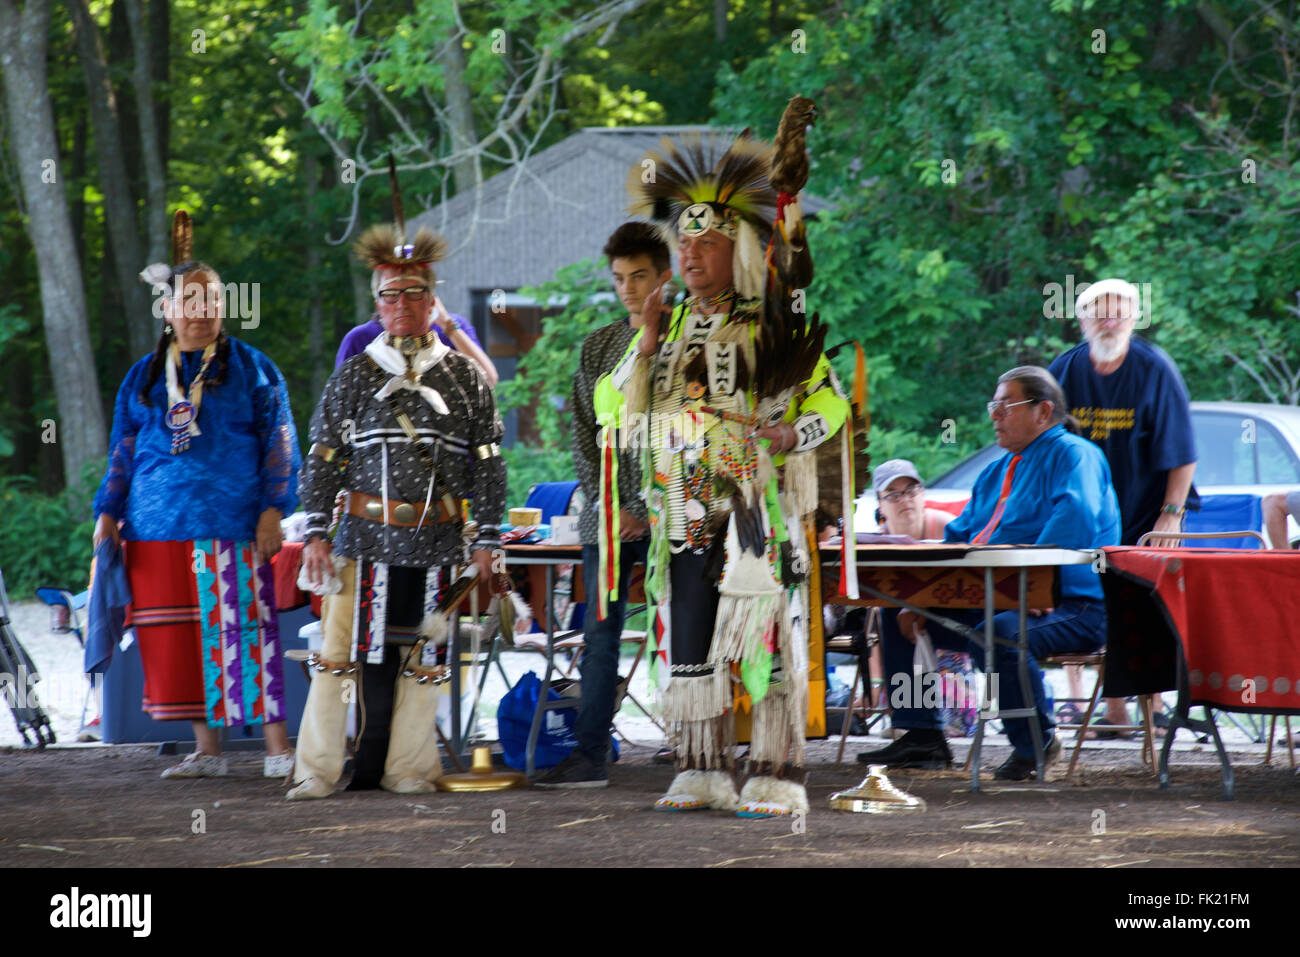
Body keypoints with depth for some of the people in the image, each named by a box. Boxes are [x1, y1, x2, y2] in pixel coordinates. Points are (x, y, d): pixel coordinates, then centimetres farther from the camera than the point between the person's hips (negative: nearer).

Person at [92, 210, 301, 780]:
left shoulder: (251, 369, 6)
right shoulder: (145, 376, 15)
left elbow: (280, 446, 3)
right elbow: (122, 451, 18)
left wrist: (273, 509, -7)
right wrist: (108, 514, 9)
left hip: (232, 523, -4)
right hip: (158, 529, 4)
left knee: (243, 629, -8)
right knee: (178, 639, 3)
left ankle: (277, 747, -7)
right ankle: (206, 748, 10)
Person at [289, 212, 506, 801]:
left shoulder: (464, 376, 8)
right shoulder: (354, 375, 8)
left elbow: (487, 461, 8)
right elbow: (322, 458, 7)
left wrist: (487, 537, 3)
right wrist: (317, 532, 0)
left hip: (435, 539, 1)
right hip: (366, 533, -1)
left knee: (417, 653, 4)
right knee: (346, 649, -5)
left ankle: (405, 768, 11)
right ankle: (317, 770, -2)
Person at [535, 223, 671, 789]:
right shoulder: (599, 346, 13)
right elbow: (584, 434, 10)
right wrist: (607, 504, -3)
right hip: (606, 515, 4)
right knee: (600, 636, 3)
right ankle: (588, 757, 6)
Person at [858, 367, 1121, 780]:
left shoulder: (1073, 455, -6)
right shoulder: (996, 473, 23)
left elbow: (1076, 517, -26)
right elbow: (956, 539, 25)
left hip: (1069, 606, -10)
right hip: (991, 602, 10)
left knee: (994, 635, -39)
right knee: (896, 613, 9)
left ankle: (1036, 742, -16)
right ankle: (921, 737, 8)